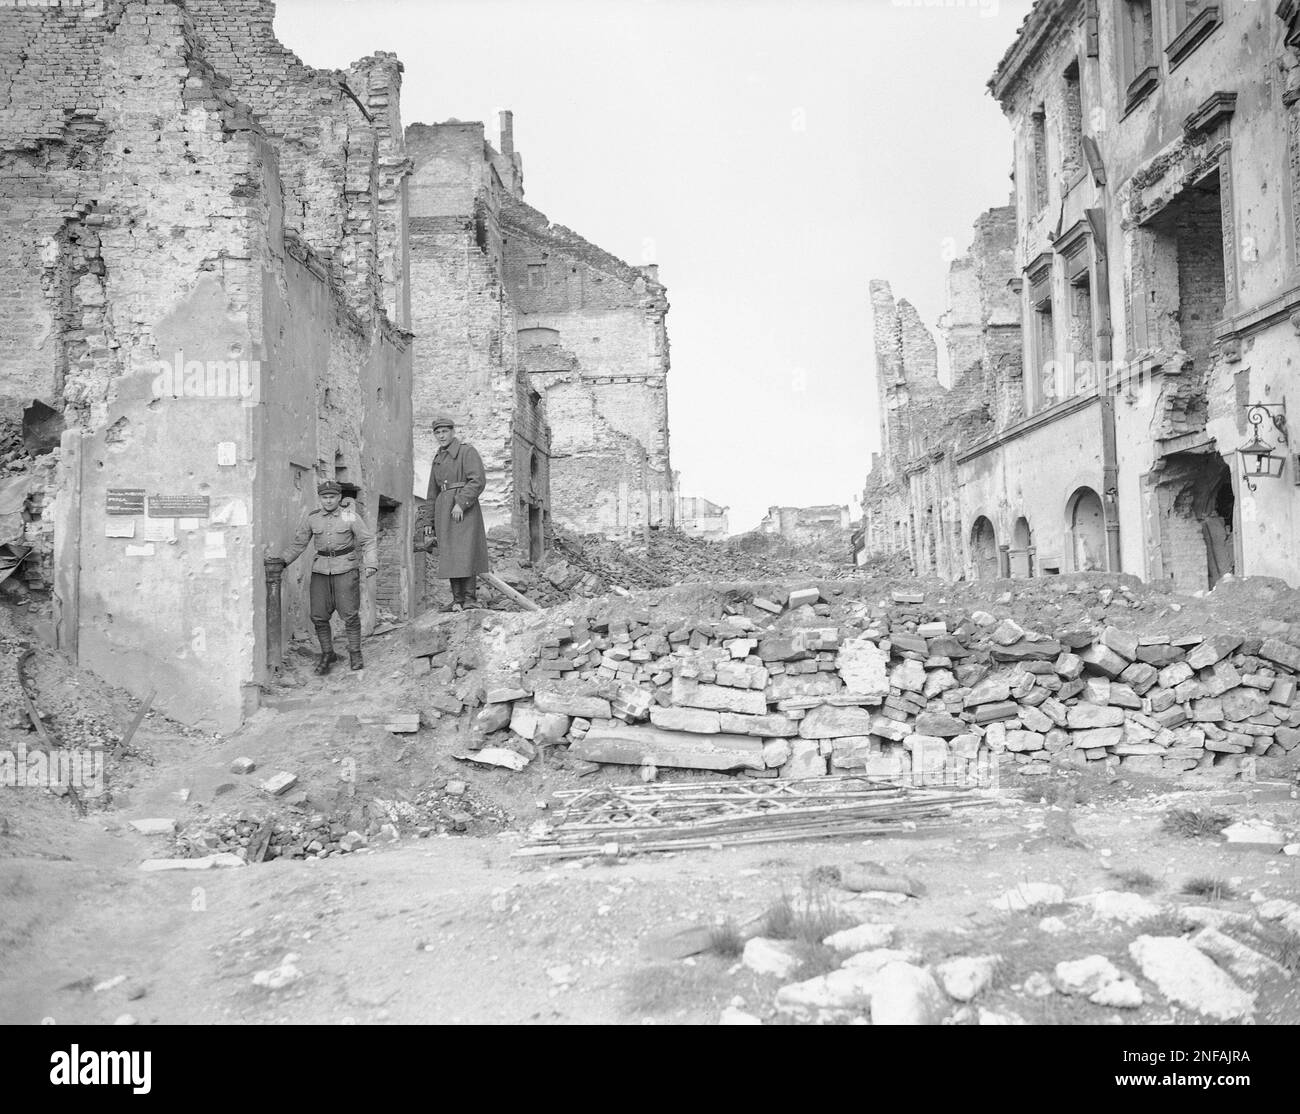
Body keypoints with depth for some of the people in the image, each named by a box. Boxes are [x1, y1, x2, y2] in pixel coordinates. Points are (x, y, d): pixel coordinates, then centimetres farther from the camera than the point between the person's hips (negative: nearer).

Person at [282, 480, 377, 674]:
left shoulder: (351, 516, -3)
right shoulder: (313, 519, 7)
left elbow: (368, 542, -4)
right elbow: (298, 544, 15)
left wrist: (372, 565, -18)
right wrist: (281, 563, 7)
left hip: (345, 569, -3)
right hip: (321, 570, 3)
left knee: (349, 613, -6)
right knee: (319, 616, 0)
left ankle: (355, 653, 10)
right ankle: (327, 654, 14)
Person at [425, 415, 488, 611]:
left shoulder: (467, 451, -1)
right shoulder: (438, 459, 19)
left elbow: (478, 481, -13)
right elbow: (433, 494, 23)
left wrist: (460, 503, -21)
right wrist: (432, 526, 19)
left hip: (465, 508, -6)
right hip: (443, 510, 6)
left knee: (465, 553, -11)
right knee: (449, 556, 3)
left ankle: (469, 599, -9)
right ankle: (457, 599, 7)